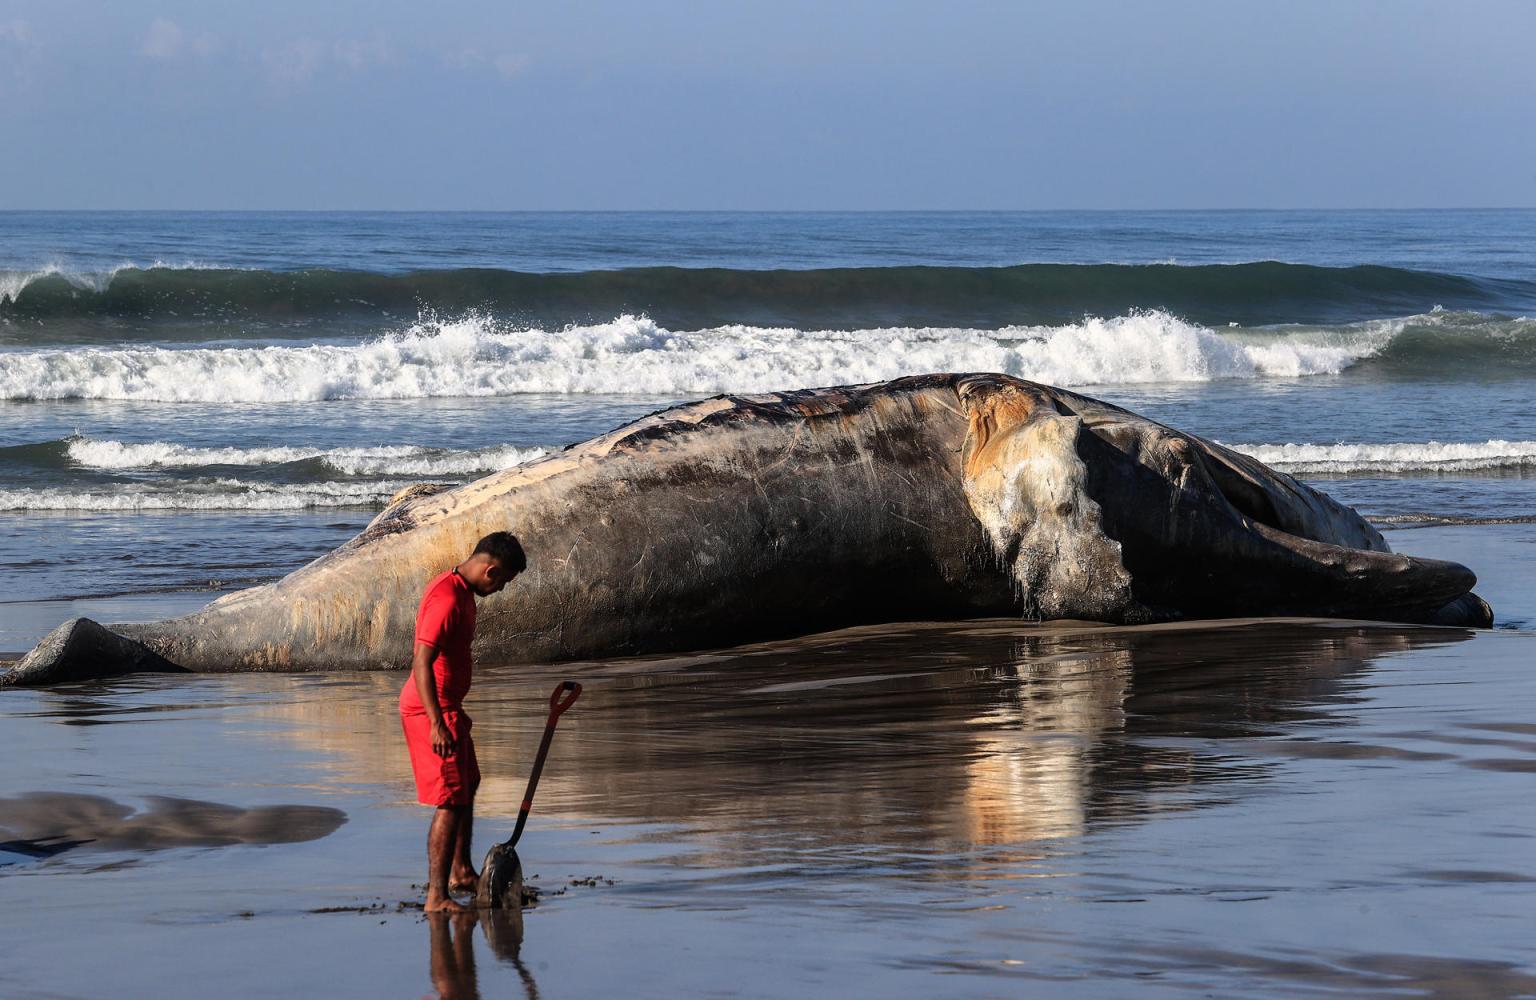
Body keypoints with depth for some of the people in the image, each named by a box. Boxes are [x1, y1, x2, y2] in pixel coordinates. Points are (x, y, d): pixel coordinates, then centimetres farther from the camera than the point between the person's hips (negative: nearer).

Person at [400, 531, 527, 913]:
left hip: (446, 707, 11)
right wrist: (437, 724, -32)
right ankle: (437, 896, -11)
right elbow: (422, 662, -28)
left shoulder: (461, 590, 10)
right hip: (432, 710, -11)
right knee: (451, 802, -12)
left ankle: (461, 871, 40)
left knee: (468, 785, 25)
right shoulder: (447, 599, -23)